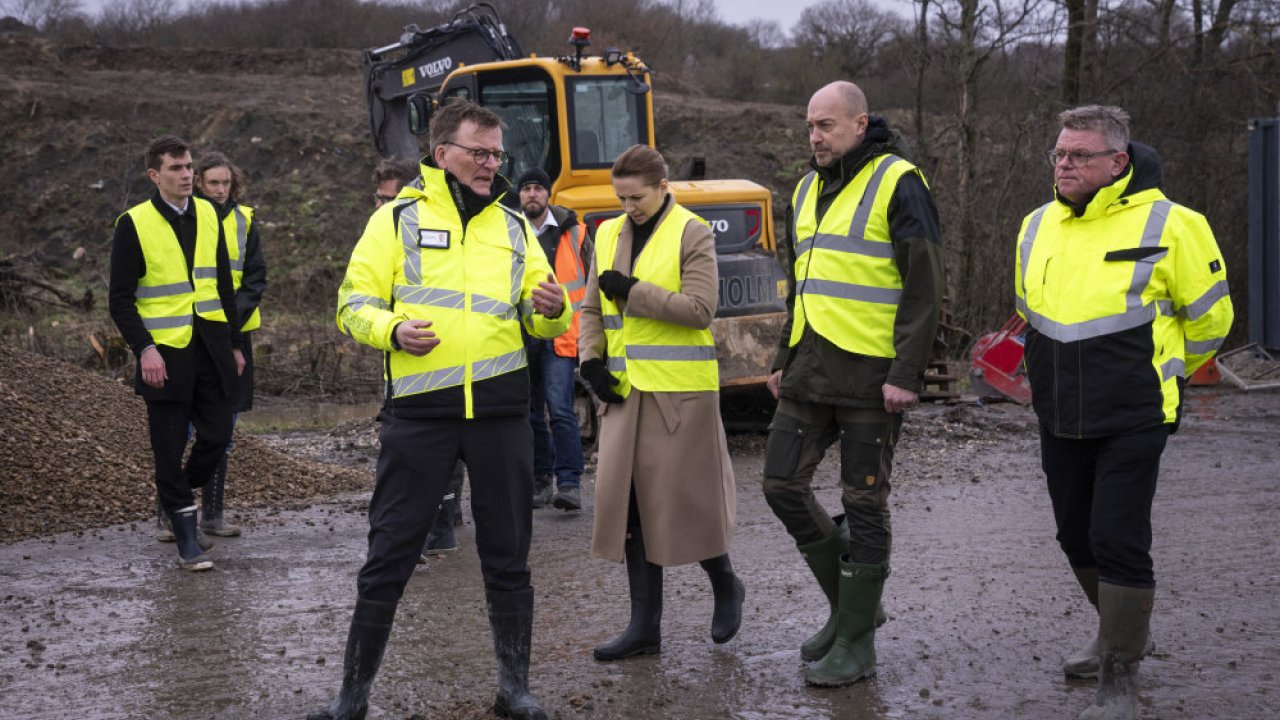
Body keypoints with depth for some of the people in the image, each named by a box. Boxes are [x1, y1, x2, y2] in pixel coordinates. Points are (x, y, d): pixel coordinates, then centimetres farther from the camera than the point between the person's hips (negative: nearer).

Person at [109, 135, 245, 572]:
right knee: (170, 447, 2)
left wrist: (235, 343, 14)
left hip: (211, 350, 5)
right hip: (165, 355, -4)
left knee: (216, 437, 4)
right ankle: (187, 539, 11)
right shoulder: (134, 224, -6)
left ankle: (175, 498, 30)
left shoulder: (208, 215, 9)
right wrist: (144, 348, -17)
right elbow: (120, 298, -6)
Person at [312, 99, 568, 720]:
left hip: (500, 410, 3)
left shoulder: (513, 227, 14)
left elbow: (538, 320, 16)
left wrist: (551, 310, -7)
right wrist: (392, 331, -17)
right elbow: (354, 305, 2)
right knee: (390, 554, 1)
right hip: (419, 409, -3)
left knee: (507, 554, 9)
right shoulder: (398, 218, 3)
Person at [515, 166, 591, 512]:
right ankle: (539, 480, 21)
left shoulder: (572, 232, 2)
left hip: (559, 336, -2)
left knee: (560, 408, -12)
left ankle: (569, 483, -9)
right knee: (531, 412, 10)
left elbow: (592, 282, 8)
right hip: (520, 337, 3)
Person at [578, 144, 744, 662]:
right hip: (626, 389, 6)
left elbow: (700, 308, -15)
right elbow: (592, 309, 18)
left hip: (680, 389, -6)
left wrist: (633, 291, -15)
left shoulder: (692, 234, -5)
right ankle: (645, 626, 9)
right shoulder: (609, 235, 12)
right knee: (630, 500, 3)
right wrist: (592, 360, 3)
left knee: (683, 496, -1)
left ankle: (725, 585, 26)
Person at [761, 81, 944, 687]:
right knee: (782, 481, 5)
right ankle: (849, 602, 21)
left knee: (863, 501, -1)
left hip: (871, 374, -8)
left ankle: (856, 642, 9)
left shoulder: (896, 182, -8)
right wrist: (784, 360, 19)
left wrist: (906, 374, -18)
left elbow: (924, 286, -12)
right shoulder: (807, 190, 16)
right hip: (812, 371, 8)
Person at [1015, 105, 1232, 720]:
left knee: (1118, 542, -9)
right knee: (1077, 536, 16)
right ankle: (1121, 634, 40)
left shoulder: (1166, 225, -12)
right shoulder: (1038, 227, 5)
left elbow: (1208, 314, 0)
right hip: (1060, 420, 6)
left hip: (1133, 420, -6)